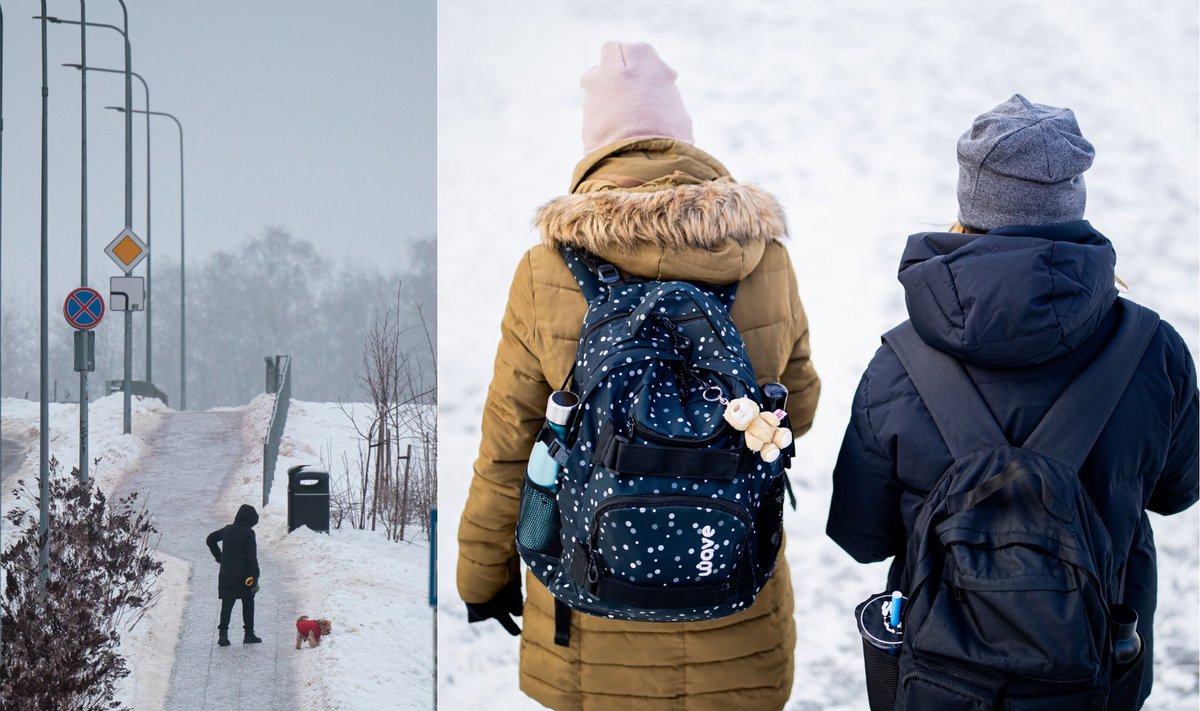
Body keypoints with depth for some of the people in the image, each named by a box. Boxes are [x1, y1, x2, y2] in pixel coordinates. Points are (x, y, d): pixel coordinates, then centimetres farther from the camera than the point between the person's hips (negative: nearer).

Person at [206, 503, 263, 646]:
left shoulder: (227, 530, 6)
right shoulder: (248, 533, -12)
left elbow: (210, 539, 21)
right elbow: (252, 557, -14)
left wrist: (219, 557, 25)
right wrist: (255, 577, -10)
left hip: (226, 574, 4)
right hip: (244, 575, -4)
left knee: (227, 603, 5)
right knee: (248, 603, 10)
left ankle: (223, 633, -7)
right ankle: (249, 634, 12)